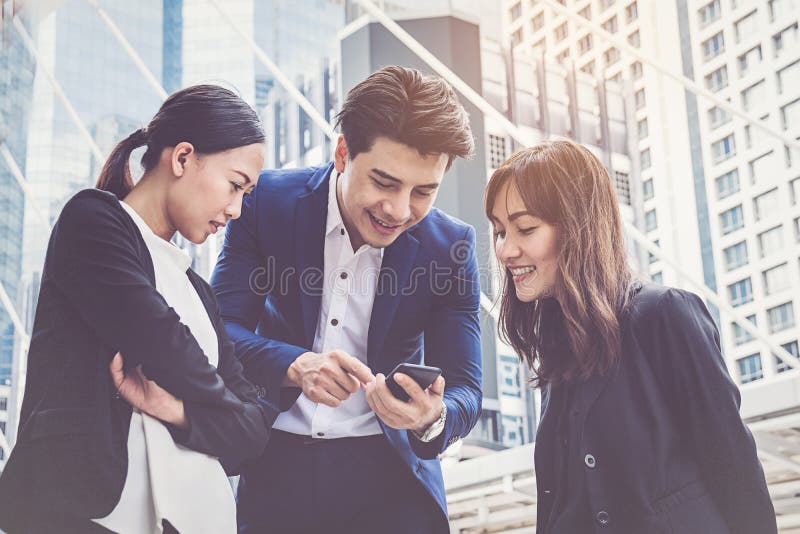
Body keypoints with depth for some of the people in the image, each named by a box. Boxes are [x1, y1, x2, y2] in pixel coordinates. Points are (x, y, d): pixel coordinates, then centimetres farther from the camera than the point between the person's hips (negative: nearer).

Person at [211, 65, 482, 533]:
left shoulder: (450, 245, -8)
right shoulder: (269, 201, -9)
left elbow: (465, 390, -8)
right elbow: (220, 330, -11)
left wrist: (432, 419, -32)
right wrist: (296, 366, -31)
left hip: (389, 478, 0)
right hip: (277, 469, 1)